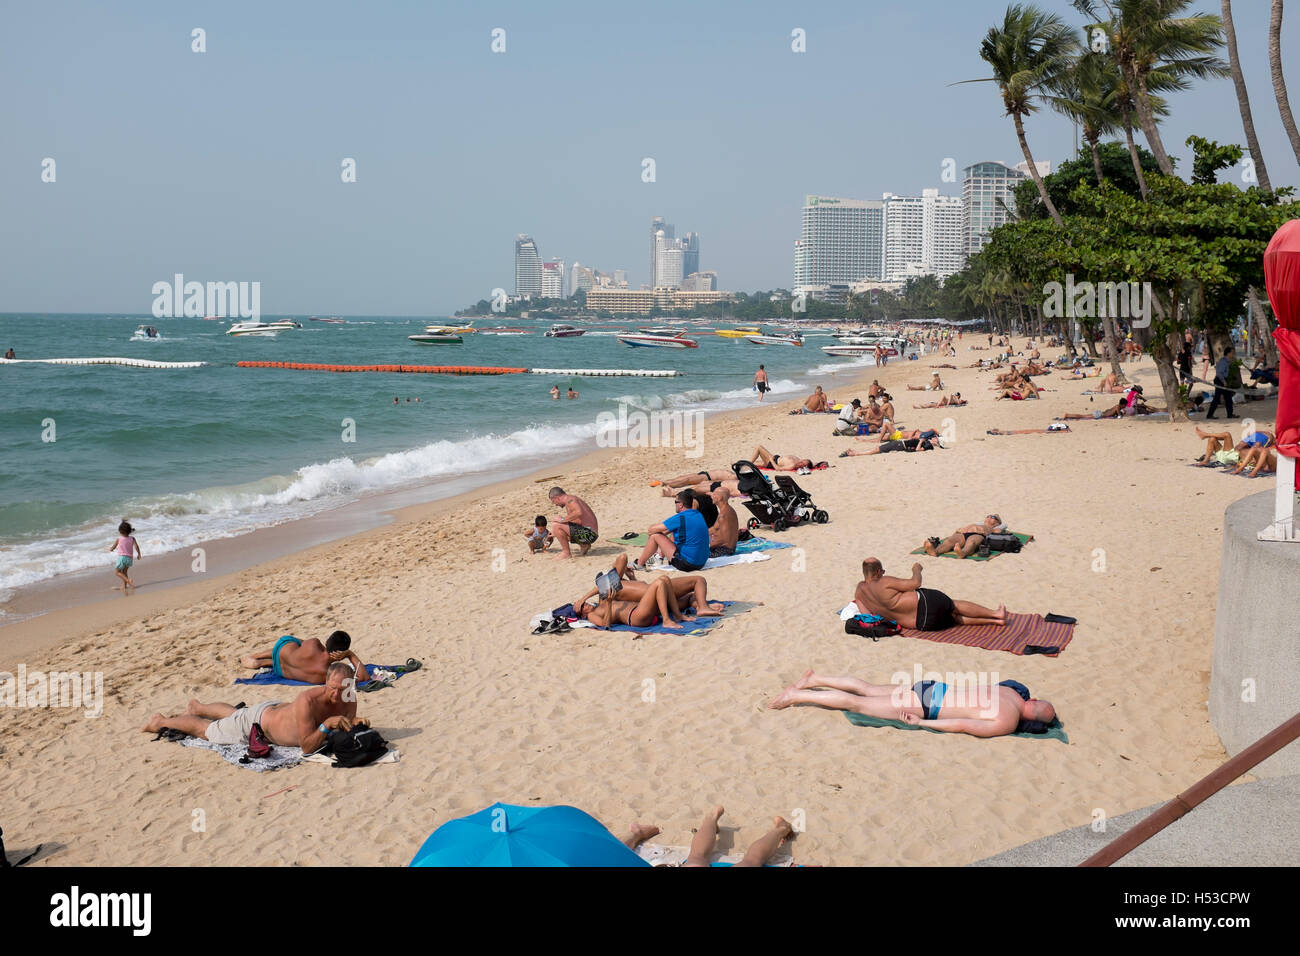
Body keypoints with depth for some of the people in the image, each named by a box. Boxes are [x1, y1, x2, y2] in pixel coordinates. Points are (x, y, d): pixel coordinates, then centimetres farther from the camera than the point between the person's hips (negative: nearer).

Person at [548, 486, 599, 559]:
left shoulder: (569, 499, -12)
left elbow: (579, 512, -33)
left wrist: (563, 519, -21)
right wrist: (556, 532, 40)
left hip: (588, 533, -11)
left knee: (557, 526, -19)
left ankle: (566, 553, -9)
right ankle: (584, 545, 18)